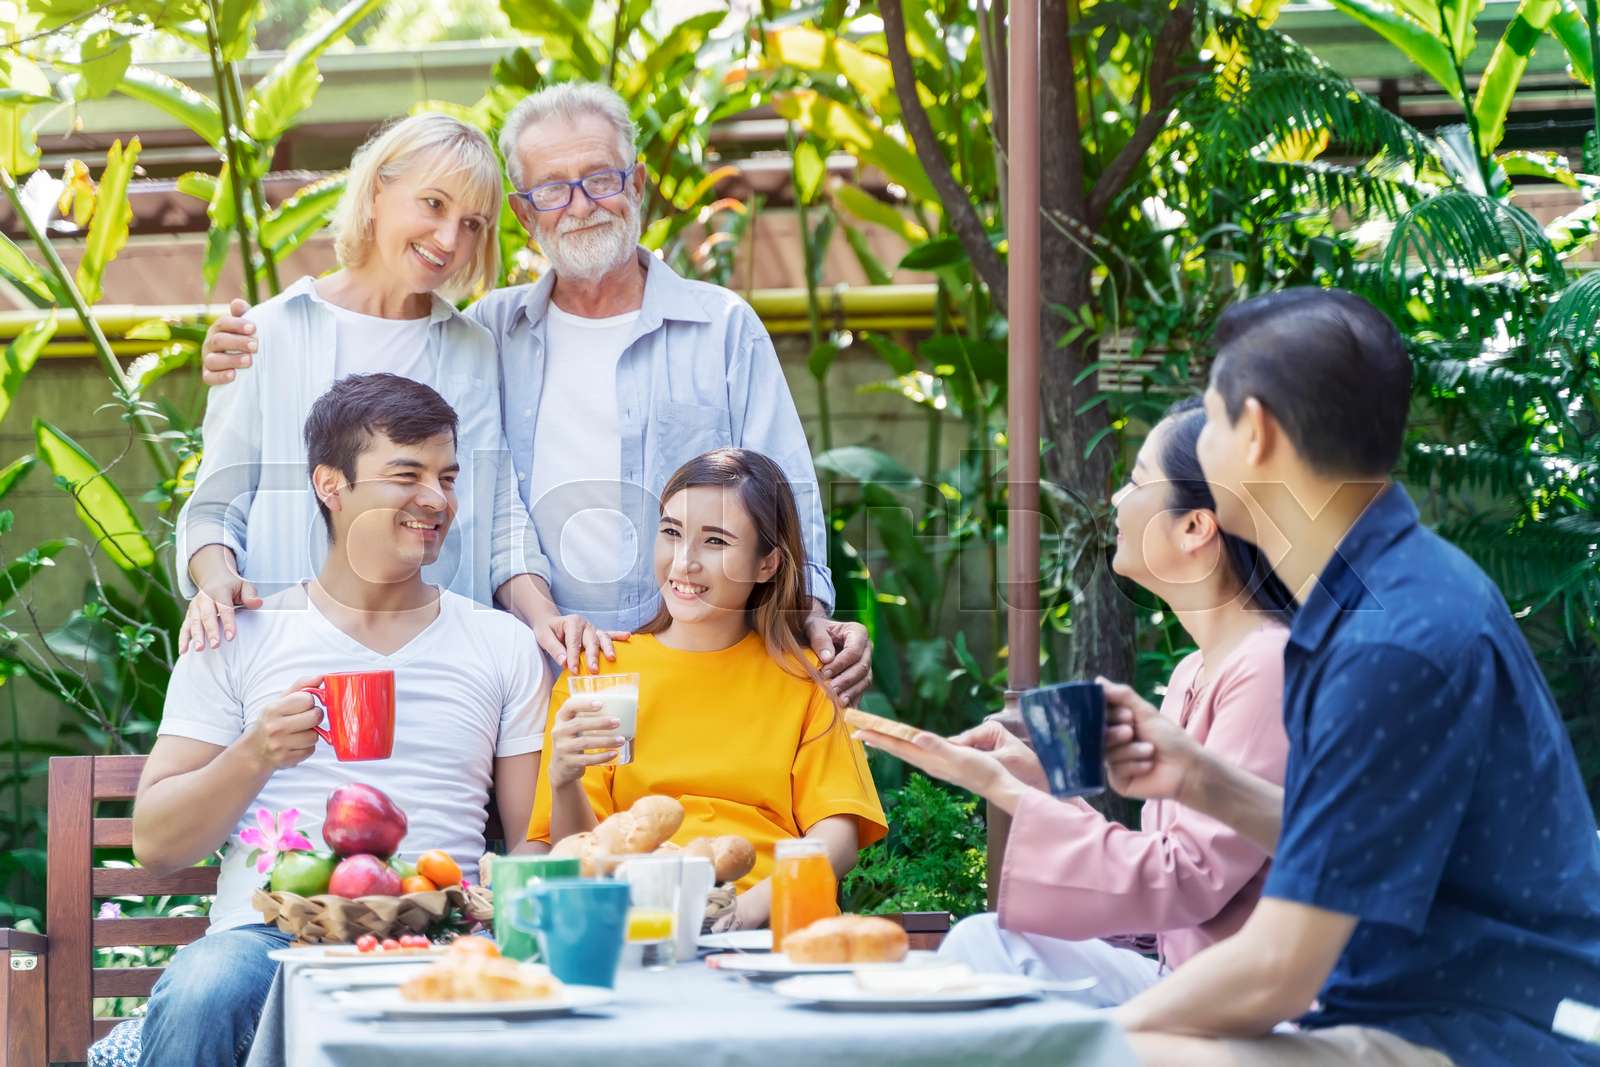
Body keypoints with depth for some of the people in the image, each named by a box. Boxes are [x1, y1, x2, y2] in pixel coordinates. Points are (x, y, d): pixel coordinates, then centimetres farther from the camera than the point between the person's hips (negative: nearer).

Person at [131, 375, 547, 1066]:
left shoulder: (503, 646, 17)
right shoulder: (240, 638, 12)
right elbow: (154, 844, 7)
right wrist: (257, 756, -10)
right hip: (271, 931, 0)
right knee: (200, 996, -36)